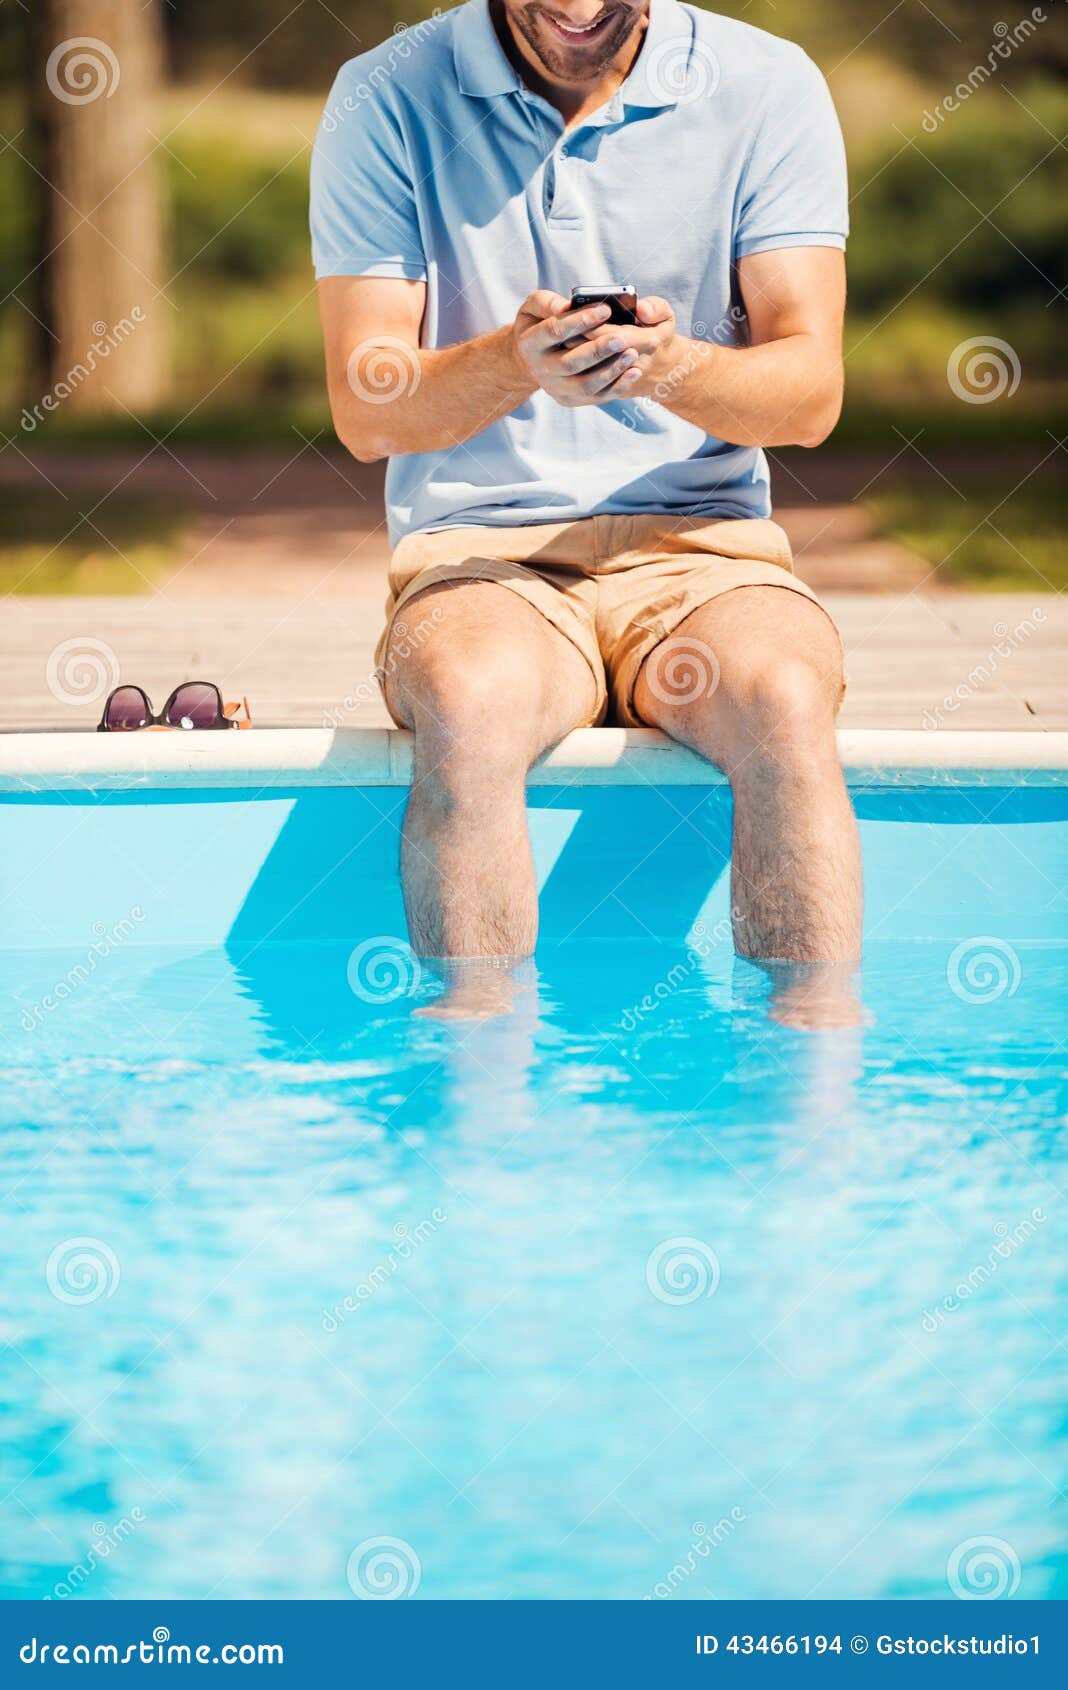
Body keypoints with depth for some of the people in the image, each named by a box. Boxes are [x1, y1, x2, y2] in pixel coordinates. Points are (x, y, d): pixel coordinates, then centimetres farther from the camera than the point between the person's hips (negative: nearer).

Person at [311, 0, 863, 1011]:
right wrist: (514, 362, -24)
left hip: (700, 546, 1)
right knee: (471, 706, -35)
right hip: (478, 550, -1)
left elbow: (811, 394, -2)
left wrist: (671, 368, -24)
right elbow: (366, 414, -3)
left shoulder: (765, 87, 4)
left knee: (784, 700, -33)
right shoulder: (387, 101, 2)